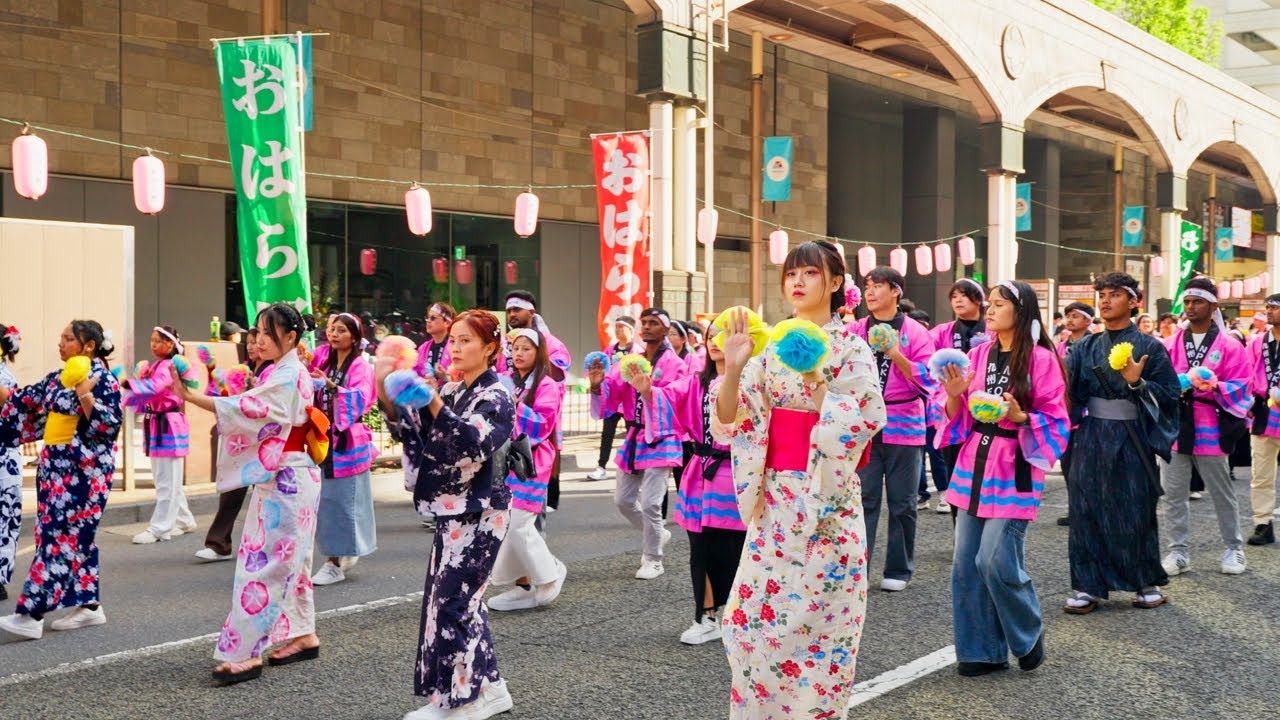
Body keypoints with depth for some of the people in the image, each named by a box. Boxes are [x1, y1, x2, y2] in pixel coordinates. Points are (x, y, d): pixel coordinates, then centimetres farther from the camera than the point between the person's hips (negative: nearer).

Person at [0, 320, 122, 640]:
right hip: (56, 467, 8)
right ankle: (89, 605, 18)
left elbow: (111, 425, -18)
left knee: (59, 536, -8)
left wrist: (84, 395, -23)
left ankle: (31, 614, -9)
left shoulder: (103, 380, -11)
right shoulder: (57, 378, 12)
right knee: (75, 536, 11)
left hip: (83, 471, -8)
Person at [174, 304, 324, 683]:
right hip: (283, 478, 10)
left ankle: (247, 652, -9)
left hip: (283, 481, -10)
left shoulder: (287, 378, -16)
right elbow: (260, 416, 17)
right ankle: (303, 636, 23)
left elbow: (246, 409, -27)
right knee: (287, 561, 15)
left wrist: (190, 396, -31)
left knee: (263, 562, -10)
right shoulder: (286, 373, 15)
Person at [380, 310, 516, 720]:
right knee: (463, 601, 12)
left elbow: (474, 443, -27)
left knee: (451, 602, -6)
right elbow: (417, 438, 8)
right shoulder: (450, 391, 12)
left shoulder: (496, 396, -11)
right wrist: (390, 402, -6)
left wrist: (434, 404, -36)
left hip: (478, 514, -8)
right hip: (452, 511, 8)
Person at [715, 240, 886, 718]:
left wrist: (813, 378, -24)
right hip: (773, 498, 5)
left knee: (814, 617, -2)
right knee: (756, 617, 5)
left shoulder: (851, 348, -4)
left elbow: (859, 424, -15)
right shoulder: (770, 347, 9)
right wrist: (733, 368, -13)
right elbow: (732, 420, 3)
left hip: (825, 500, -4)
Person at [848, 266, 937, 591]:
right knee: (863, 499, 0)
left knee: (902, 502, 5)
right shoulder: (856, 330, 8)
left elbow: (927, 380, -6)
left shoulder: (915, 332, 1)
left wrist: (897, 355, -16)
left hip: (903, 426, -1)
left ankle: (898, 570, 15)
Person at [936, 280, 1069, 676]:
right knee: (966, 563, 5)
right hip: (973, 465, 6)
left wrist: (1021, 416, -23)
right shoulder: (979, 354, 8)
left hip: (1015, 469, -6)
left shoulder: (1040, 359, -7)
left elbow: (1055, 421, -7)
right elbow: (957, 418, 11)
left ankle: (1028, 635, 17)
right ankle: (983, 650, 17)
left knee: (997, 561, -10)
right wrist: (954, 395, -9)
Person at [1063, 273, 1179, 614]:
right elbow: (1067, 385, -2)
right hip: (1091, 438, 3)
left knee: (1134, 513, 3)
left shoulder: (1150, 347, -2)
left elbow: (1169, 395, -6)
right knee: (1086, 509, 3)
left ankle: (1148, 583, 21)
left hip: (1131, 440, -3)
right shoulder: (1086, 347, 8)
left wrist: (1137, 383, -20)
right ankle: (1088, 586, 10)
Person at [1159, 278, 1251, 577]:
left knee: (1222, 493, 10)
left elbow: (1240, 388, -5)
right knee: (1173, 493, 3)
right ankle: (1178, 552, 11)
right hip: (1175, 428, 3)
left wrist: (1215, 387, -22)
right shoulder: (1170, 344, 9)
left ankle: (1233, 549, 23)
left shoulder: (1229, 346, 0)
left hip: (1211, 431, -3)